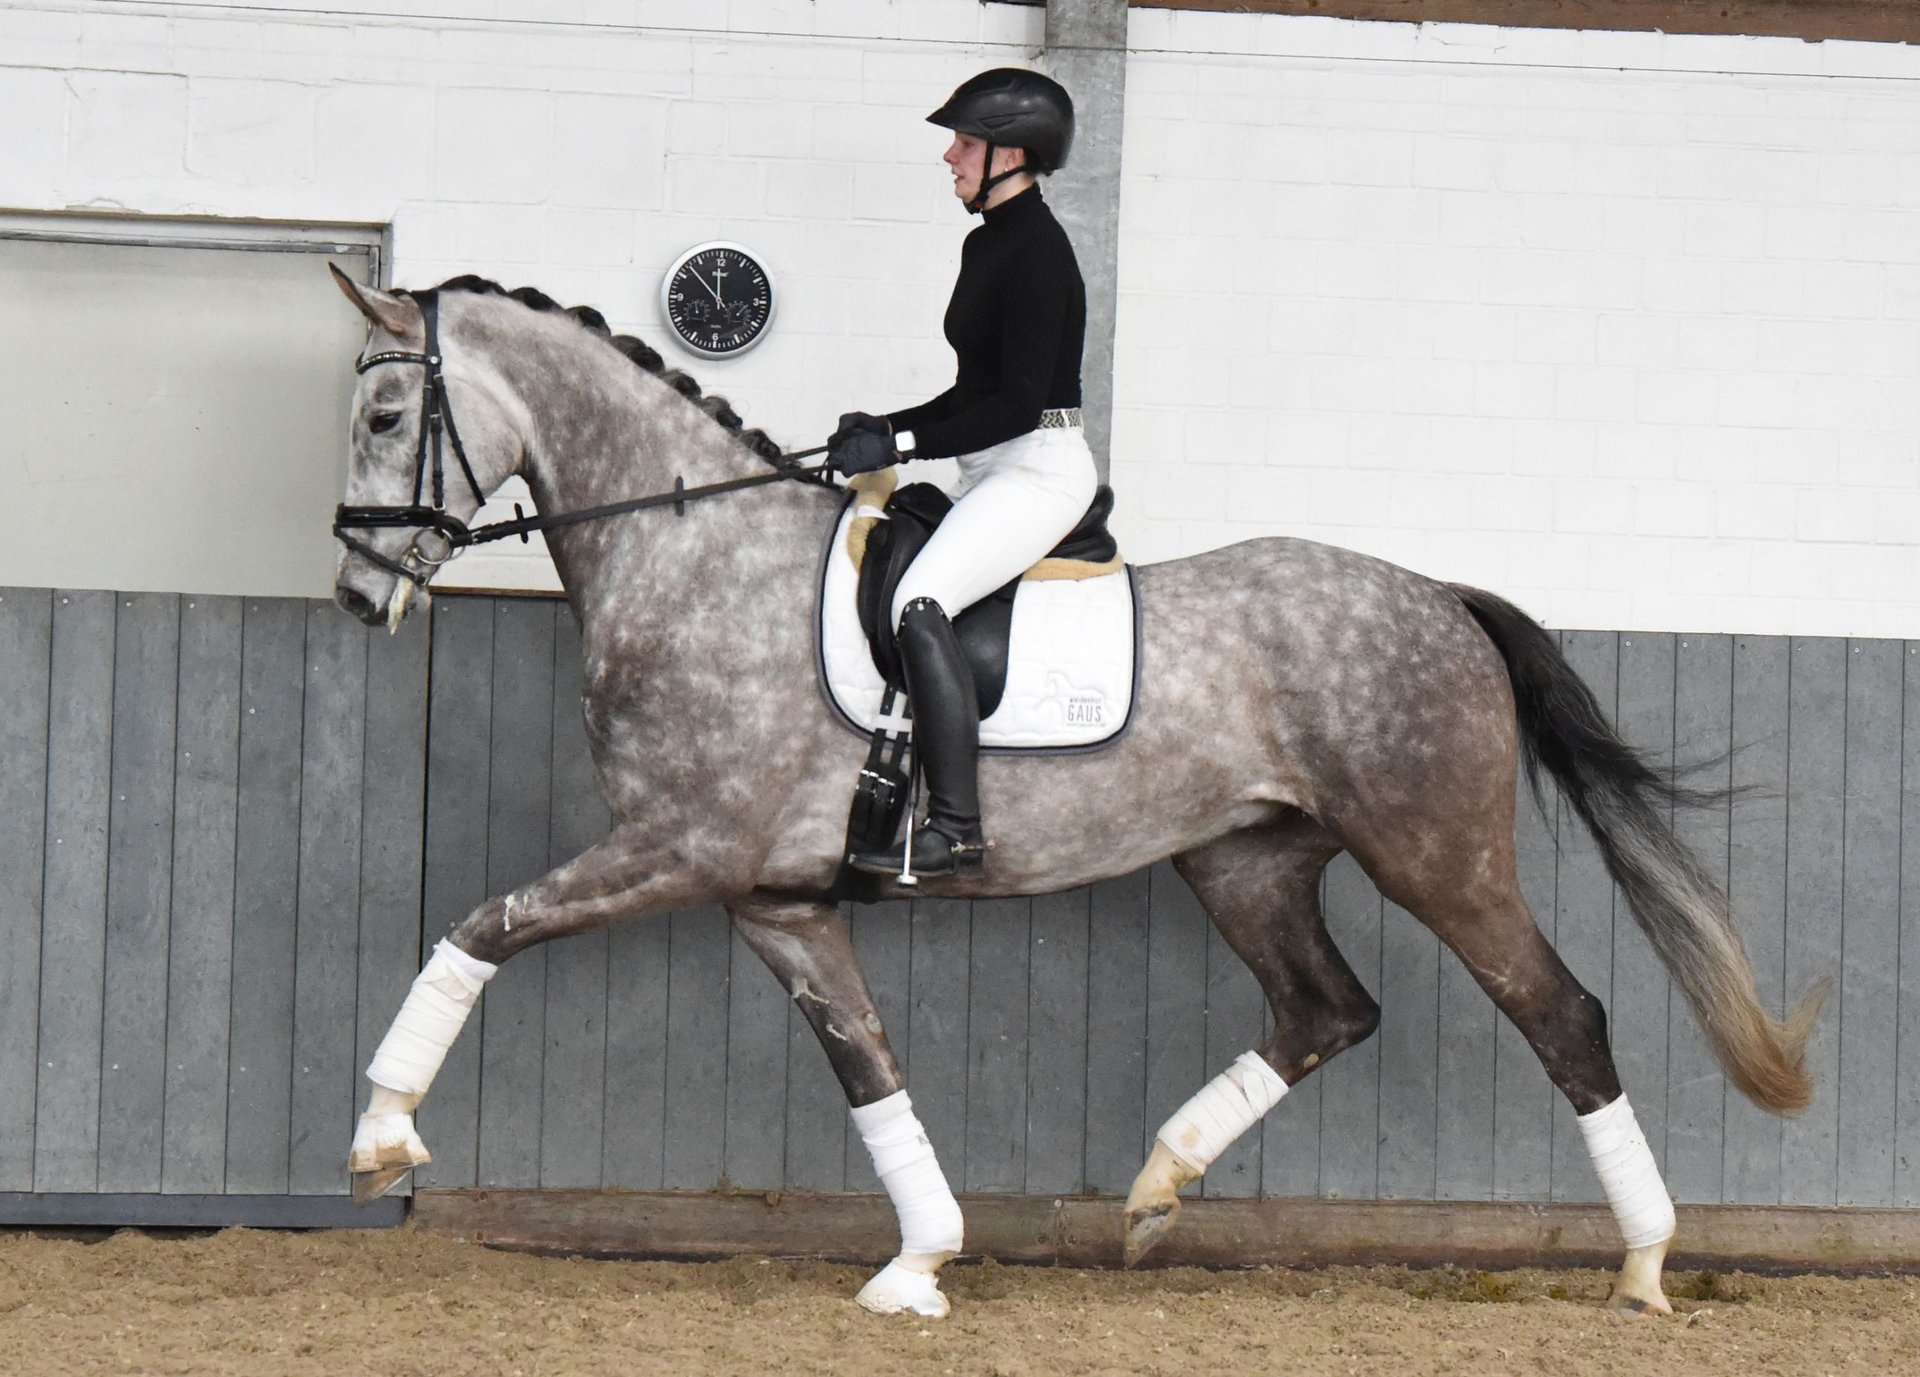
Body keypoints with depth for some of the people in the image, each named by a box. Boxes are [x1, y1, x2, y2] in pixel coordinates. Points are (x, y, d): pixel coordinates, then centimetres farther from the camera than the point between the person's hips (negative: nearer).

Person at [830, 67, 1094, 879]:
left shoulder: (1036, 252, -15)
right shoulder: (987, 244, 15)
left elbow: (1018, 402, -21)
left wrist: (903, 443, -20)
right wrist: (884, 427, 9)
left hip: (1042, 469, -11)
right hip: (992, 474, 11)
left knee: (920, 603, -27)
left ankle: (956, 832, -30)